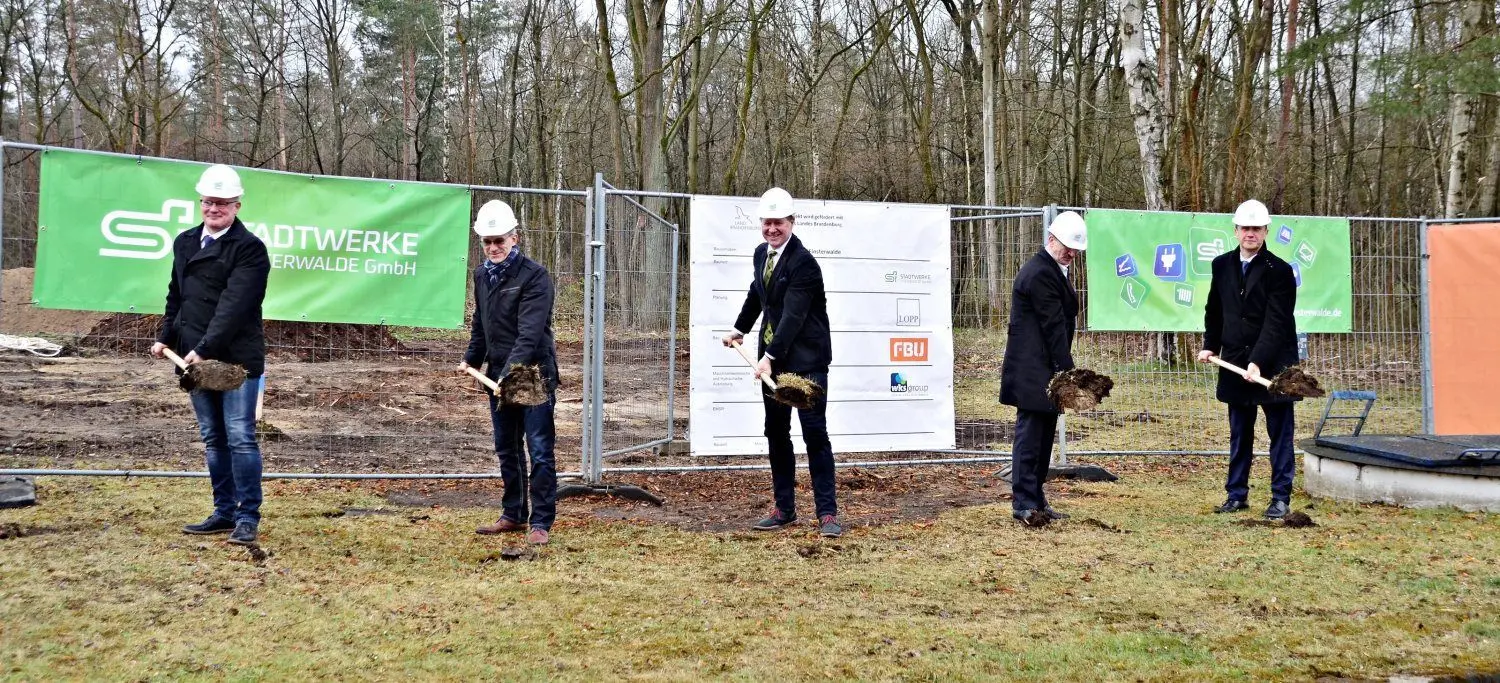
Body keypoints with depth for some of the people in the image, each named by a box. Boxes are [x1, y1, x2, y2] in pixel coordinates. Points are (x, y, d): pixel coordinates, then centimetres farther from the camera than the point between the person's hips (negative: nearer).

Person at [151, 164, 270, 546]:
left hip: (236, 358, -7)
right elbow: (176, 295, 22)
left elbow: (234, 305, -18)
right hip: (195, 357, 7)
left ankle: (248, 518, -1)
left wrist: (205, 349, -24)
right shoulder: (184, 243, 14)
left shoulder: (250, 249, -9)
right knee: (213, 439, 12)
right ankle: (224, 512, 20)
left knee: (240, 437, -7)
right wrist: (165, 337, 9)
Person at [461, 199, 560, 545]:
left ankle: (540, 522, 0)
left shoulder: (535, 276, -13)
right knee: (506, 449, 15)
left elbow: (530, 331, -23)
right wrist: (471, 359, 13)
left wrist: (512, 370, -32)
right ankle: (513, 515, 27)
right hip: (498, 373, 7)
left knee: (539, 451, -5)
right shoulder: (482, 275, 10)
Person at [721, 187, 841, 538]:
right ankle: (784, 509, 20)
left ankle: (827, 512, -4)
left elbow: (793, 314, -25)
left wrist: (770, 356, -32)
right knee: (776, 432, 11)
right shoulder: (761, 254, 8)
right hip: (773, 356, 8)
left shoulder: (803, 262, -17)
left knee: (814, 432, -8)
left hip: (806, 360, -8)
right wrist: (740, 328, 31)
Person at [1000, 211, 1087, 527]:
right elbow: (1053, 325, -20)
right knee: (1030, 434, -7)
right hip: (1033, 371, -10)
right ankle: (1024, 504, -4)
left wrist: (1064, 368, 15)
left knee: (1043, 435, 12)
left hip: (1043, 370, 10)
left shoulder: (1052, 270, 17)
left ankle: (1036, 502, 17)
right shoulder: (1040, 273, -15)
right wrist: (1067, 369, -21)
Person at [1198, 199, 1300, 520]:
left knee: (1280, 434, 3)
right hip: (1235, 363, 5)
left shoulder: (1279, 270, -10)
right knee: (1239, 434, 13)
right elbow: (1214, 311, 17)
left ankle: (1281, 497, 11)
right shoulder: (1222, 266, 6)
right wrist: (1210, 346, 6)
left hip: (1273, 365, -5)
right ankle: (1237, 494, 22)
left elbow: (1276, 323, -16)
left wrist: (1258, 362, -23)